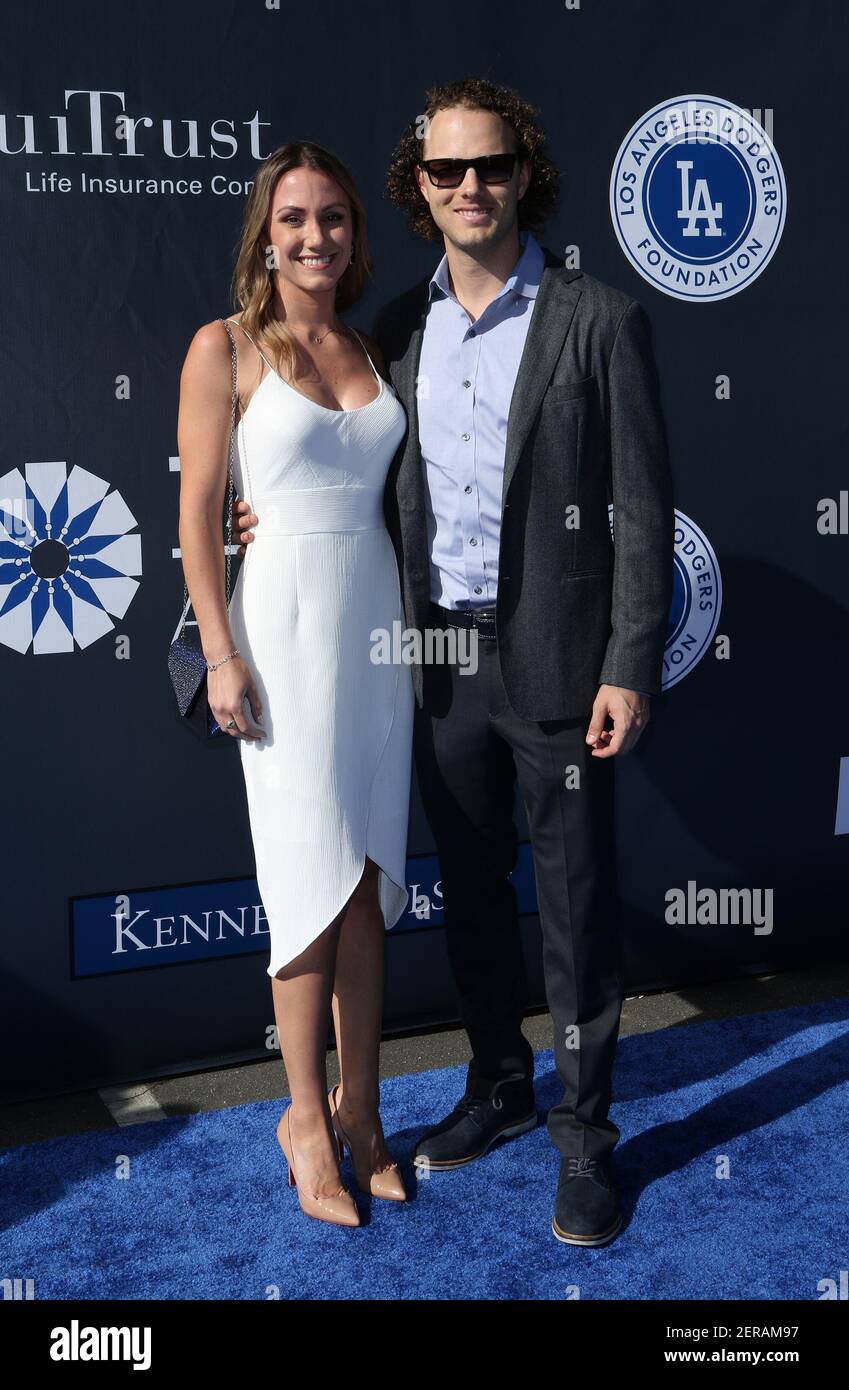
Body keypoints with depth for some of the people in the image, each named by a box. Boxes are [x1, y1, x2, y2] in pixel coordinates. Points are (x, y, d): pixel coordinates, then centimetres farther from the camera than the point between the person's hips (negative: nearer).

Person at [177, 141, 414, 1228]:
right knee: (314, 874, -1)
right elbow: (197, 510, -6)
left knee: (369, 876, 8)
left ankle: (358, 1107, 20)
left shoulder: (373, 351, 12)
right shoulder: (226, 348, -2)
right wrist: (223, 654, -12)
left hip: (380, 622, 5)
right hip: (286, 619, -5)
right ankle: (307, 1116, 15)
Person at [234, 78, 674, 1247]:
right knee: (470, 890, 17)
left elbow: (644, 507, -8)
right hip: (439, 657, 5)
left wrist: (630, 668, -13)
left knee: (575, 901, 5)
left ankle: (584, 1132, 22)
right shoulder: (398, 328, 8)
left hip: (556, 661, -4)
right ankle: (499, 1082, 37)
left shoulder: (598, 320, -6)